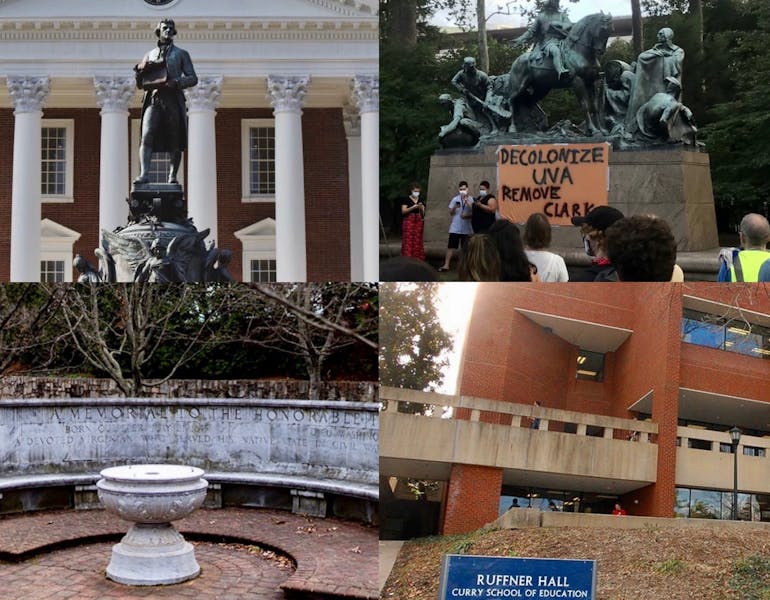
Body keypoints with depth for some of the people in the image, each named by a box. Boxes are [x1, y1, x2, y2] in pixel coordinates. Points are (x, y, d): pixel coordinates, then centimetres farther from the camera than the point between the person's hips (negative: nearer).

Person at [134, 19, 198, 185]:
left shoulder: (181, 54, 16)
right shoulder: (149, 55, 21)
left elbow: (193, 78, 6)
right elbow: (140, 84, 21)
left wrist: (177, 83, -12)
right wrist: (139, 73, -1)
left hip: (173, 100, -1)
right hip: (153, 100, 1)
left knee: (175, 142, -2)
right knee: (146, 137, -15)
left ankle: (172, 176, 4)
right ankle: (144, 174, -22)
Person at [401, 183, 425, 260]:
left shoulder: (421, 201, 13)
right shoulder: (406, 200, 1)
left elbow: (423, 213, 9)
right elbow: (403, 211, -7)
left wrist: (421, 208, -12)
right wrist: (413, 207, -18)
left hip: (418, 221, 4)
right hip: (408, 221, -4)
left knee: (418, 240, 2)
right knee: (408, 240, -10)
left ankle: (417, 259, 4)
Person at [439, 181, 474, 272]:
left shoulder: (471, 200, -1)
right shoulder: (455, 199, 4)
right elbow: (451, 212, 5)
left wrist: (467, 216, -20)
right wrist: (454, 207, -15)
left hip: (467, 228, 0)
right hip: (455, 228, 0)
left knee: (465, 247, 8)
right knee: (451, 246, -4)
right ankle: (446, 265, -4)